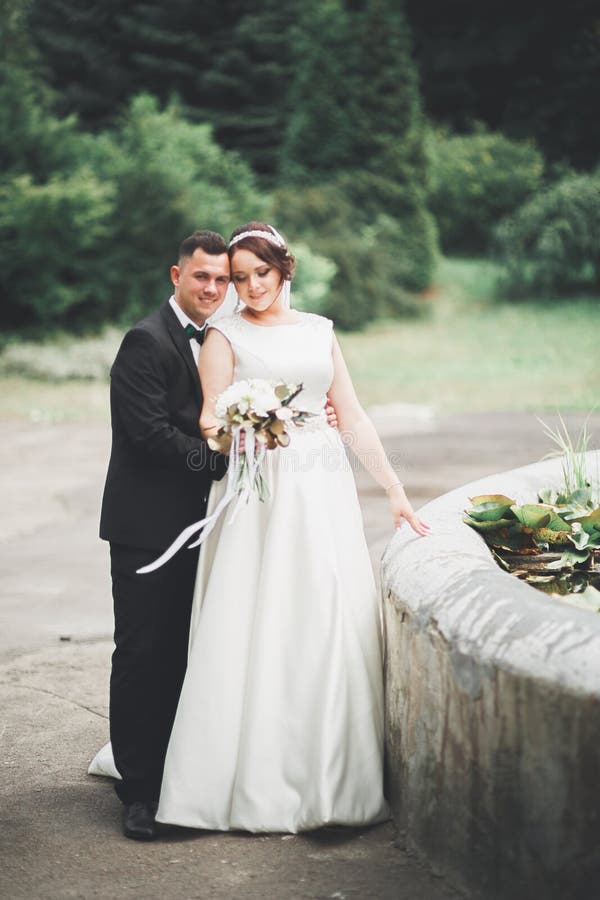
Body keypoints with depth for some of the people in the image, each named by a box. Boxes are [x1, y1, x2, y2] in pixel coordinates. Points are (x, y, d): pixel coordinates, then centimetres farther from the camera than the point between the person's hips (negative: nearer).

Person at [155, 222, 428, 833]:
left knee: (331, 628, 0)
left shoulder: (319, 331, 14)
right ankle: (256, 788, 1)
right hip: (259, 494, -4)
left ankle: (333, 779, 9)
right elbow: (213, 424, -3)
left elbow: (352, 418, 14)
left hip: (324, 491, 4)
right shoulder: (226, 336, 4)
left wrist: (396, 493, 8)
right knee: (255, 632, -6)